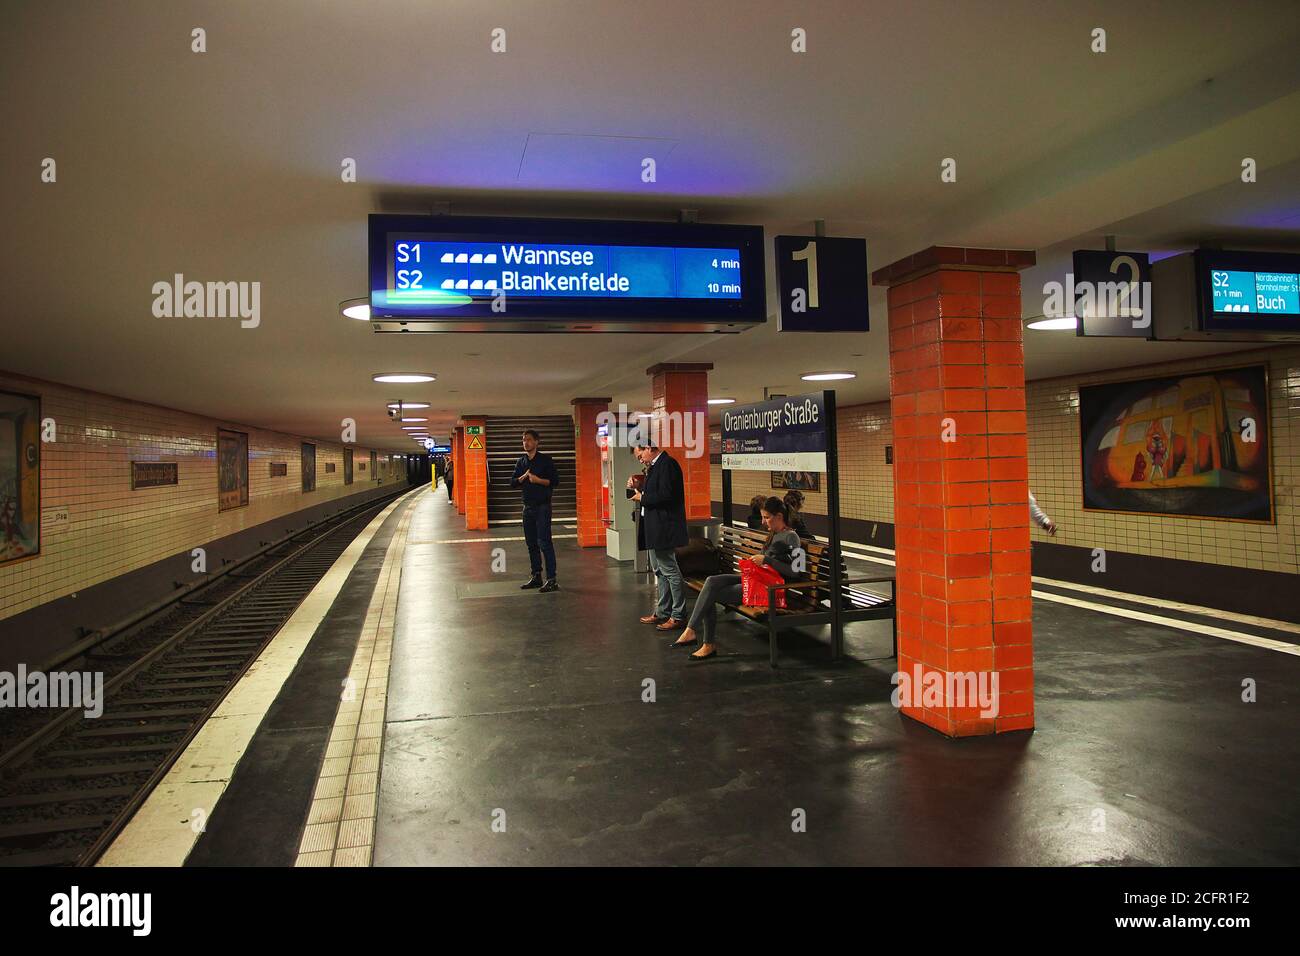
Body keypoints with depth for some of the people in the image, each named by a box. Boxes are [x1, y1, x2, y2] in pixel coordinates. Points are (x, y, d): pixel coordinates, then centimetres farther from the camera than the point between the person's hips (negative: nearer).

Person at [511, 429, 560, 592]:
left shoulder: (545, 460, -4)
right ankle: (536, 577, 20)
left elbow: (555, 480, -8)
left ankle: (551, 580, -8)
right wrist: (523, 477, -9)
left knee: (544, 542, -10)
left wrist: (538, 480, -18)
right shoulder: (521, 462, 12)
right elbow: (512, 482, 9)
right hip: (528, 507, 6)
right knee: (531, 543, 11)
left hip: (542, 506, -6)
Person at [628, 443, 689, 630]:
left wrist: (642, 498, -13)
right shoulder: (655, 466, 15)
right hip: (655, 529, 11)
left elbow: (665, 496, -25)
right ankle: (662, 611, 28)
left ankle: (678, 616, 1)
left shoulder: (667, 464, -16)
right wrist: (637, 488, 4)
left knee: (670, 570, -5)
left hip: (664, 528, -11)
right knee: (659, 571, 17)